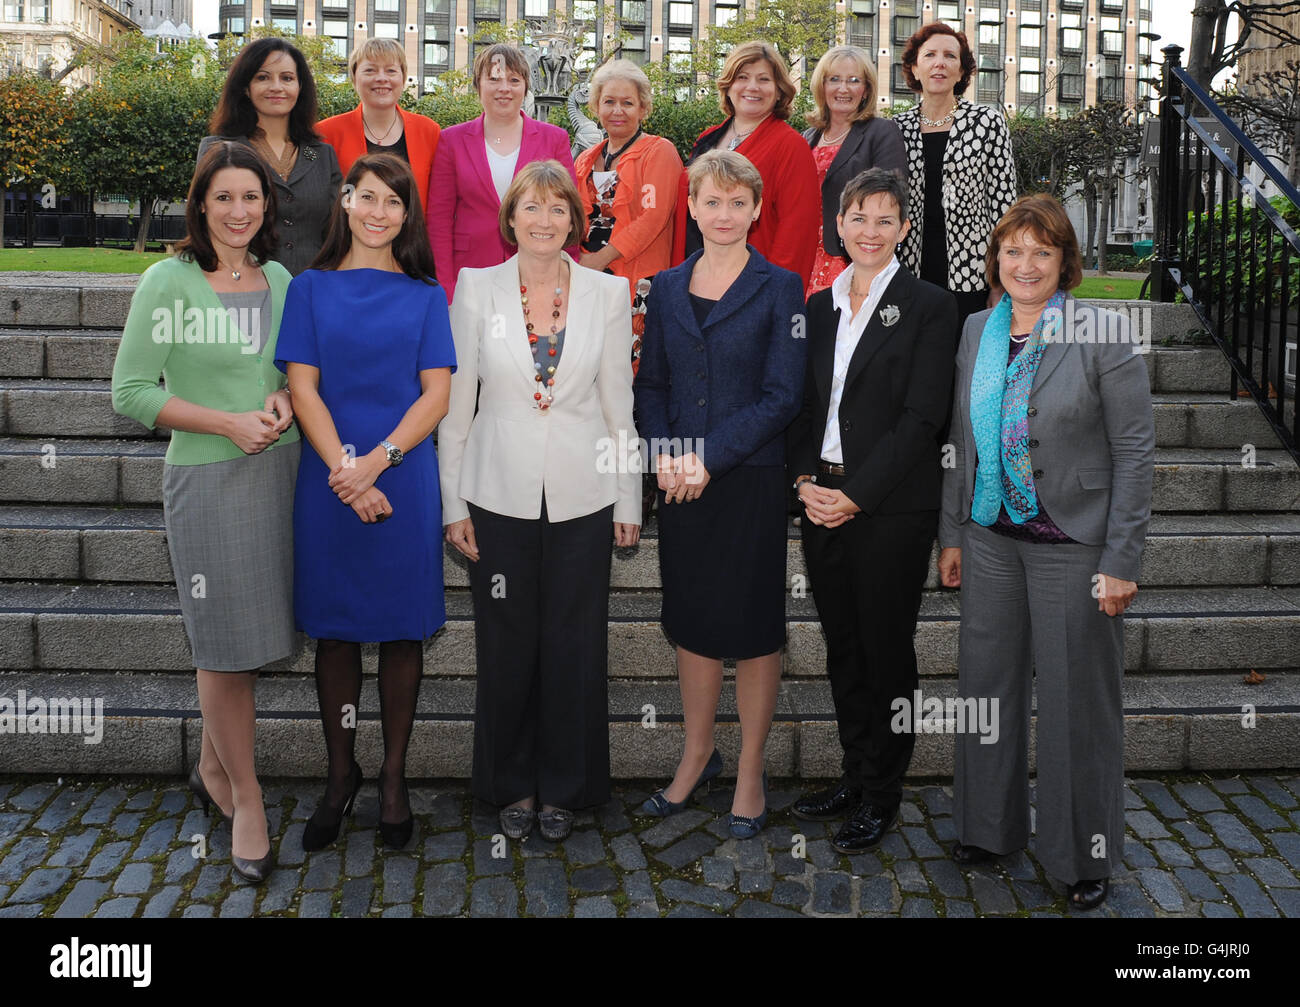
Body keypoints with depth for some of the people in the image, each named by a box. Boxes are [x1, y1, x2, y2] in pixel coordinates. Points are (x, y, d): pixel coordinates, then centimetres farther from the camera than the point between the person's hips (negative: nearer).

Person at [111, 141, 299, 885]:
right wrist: (228, 422, -14)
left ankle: (213, 768, 30)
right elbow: (131, 391, -7)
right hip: (207, 477, -5)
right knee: (227, 640, -1)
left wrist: (285, 400, -3)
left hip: (279, 470, 5)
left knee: (250, 636, 11)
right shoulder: (169, 281, -6)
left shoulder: (278, 279, 8)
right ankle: (245, 796, 14)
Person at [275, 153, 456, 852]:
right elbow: (302, 388, -1)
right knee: (334, 628, 6)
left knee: (402, 628, 4)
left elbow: (436, 394, 0)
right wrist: (344, 470, -14)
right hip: (328, 481, 0)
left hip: (405, 479, 0)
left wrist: (376, 461, -14)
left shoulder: (425, 296, 8)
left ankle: (393, 776, 17)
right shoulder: (311, 289, 7)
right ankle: (340, 775, 21)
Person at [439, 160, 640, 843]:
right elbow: (455, 402, 2)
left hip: (582, 497, 0)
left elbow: (619, 404, 5)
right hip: (499, 495, 0)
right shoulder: (477, 289, 1)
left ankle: (563, 787, 26)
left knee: (575, 646, 7)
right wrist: (453, 502, -1)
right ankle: (512, 785, 28)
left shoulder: (607, 293, 2)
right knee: (505, 646, 8)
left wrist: (629, 501, 5)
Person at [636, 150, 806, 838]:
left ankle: (750, 770, 20)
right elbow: (651, 384, 10)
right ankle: (697, 754, 30)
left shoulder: (779, 288, -3)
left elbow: (782, 395, -9)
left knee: (753, 625, 5)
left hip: (752, 480, -4)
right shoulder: (667, 287, 9)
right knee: (691, 620, 12)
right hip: (680, 484, 4)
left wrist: (709, 457, -16)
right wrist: (665, 453, -8)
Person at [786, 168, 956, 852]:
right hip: (821, 503, 5)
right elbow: (803, 405, 13)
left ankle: (881, 798, 18)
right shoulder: (819, 307, 13)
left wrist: (856, 494, -16)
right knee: (843, 649, 13)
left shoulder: (929, 307, -4)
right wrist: (804, 479, -4)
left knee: (886, 650, 4)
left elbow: (922, 416, -11)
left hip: (891, 508, -5)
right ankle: (855, 777, 29)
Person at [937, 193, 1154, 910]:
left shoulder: (1101, 333, -10)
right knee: (988, 683, 12)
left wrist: (1120, 561, -12)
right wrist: (950, 535, 11)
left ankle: (1085, 853, 24)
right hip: (990, 537, 5)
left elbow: (1135, 451, -10)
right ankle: (990, 825, 32)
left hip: (1073, 544, -4)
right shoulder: (976, 332, 6)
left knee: (1076, 698, 5)